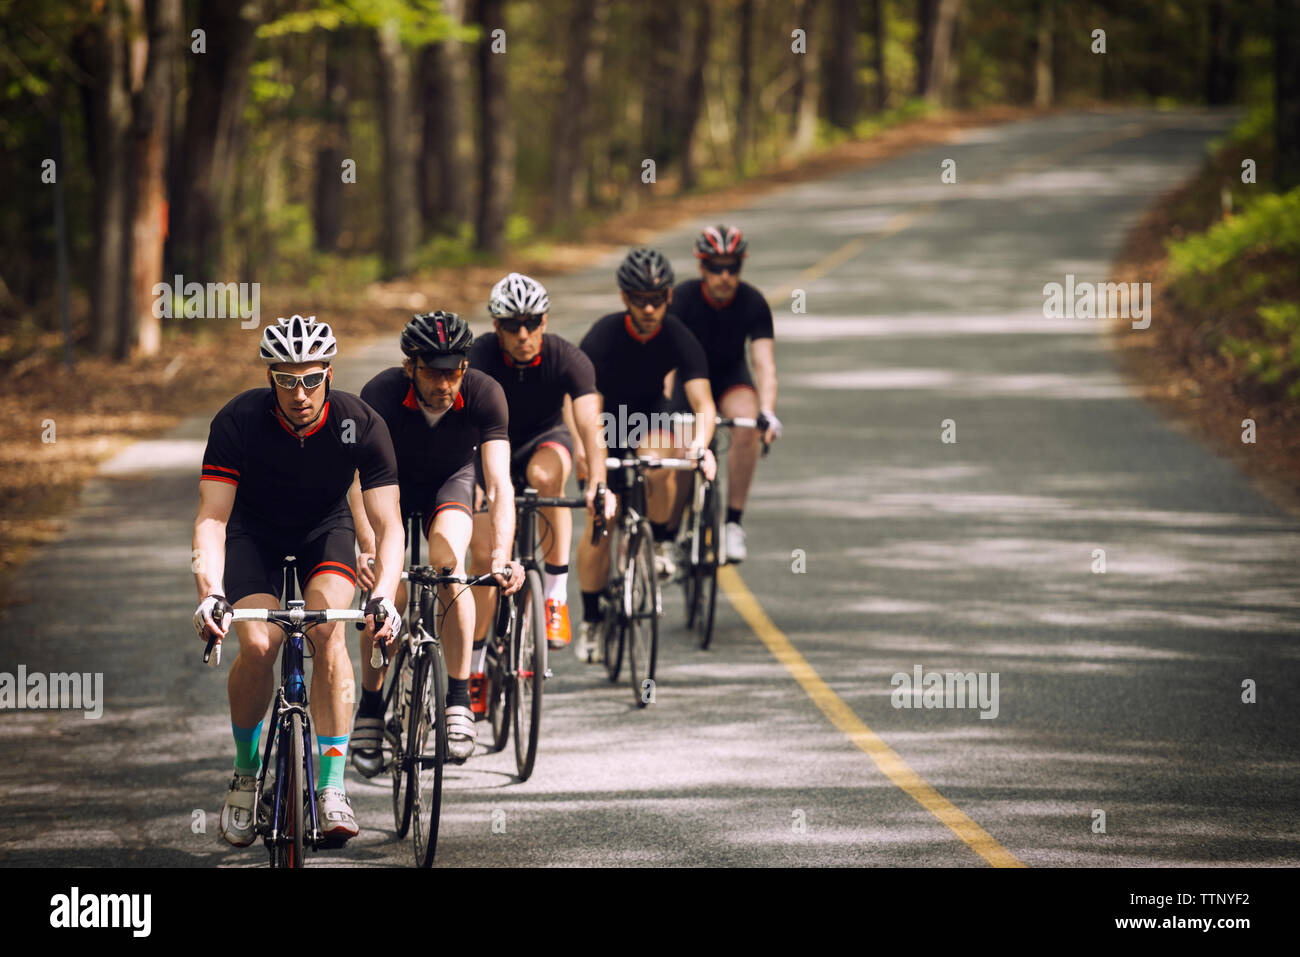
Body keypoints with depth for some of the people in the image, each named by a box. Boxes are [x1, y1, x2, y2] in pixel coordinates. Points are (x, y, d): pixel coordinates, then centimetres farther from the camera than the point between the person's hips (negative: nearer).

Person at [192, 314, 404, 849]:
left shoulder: (360, 425, -25)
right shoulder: (238, 421, -27)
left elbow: (388, 524, -25)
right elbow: (211, 518, -29)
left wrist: (384, 596, -42)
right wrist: (209, 594, -45)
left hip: (324, 534, 0)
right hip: (253, 537, 0)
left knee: (327, 630, -27)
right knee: (257, 645, -24)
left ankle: (331, 786, -22)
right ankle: (246, 773, 1)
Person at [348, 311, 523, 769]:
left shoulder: (484, 395, -31)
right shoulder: (382, 394, -34)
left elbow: (499, 485, -36)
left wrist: (501, 556, -51)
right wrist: (369, 552, -54)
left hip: (451, 480, 0)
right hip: (394, 481, 0)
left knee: (450, 566, -28)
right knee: (388, 593, -17)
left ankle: (459, 701, -19)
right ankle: (369, 709, 3)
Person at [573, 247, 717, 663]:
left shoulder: (678, 339, -20)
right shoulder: (603, 336, -24)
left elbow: (702, 402, -26)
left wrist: (700, 445, -47)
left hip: (649, 420, 1)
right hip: (606, 425, -1)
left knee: (658, 467, -35)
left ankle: (659, 542, -8)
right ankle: (591, 621, 4)